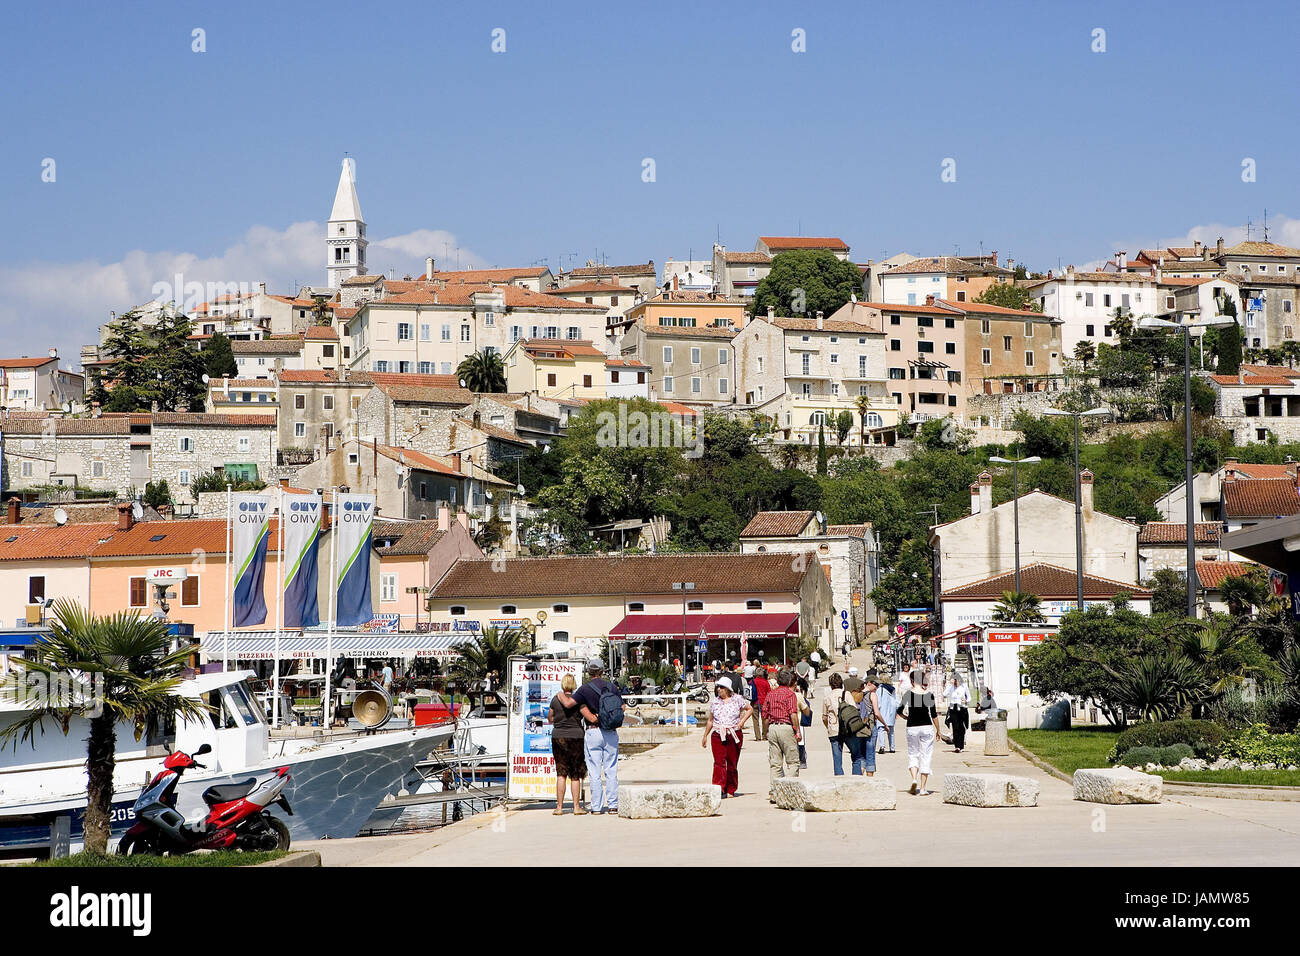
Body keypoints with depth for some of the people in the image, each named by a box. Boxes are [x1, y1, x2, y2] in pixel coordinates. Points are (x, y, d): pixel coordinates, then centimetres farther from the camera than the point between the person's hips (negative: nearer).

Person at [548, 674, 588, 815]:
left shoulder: (555, 699, 1)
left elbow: (550, 717, 14)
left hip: (558, 737, 2)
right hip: (575, 737, -2)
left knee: (561, 773, 5)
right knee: (575, 775, 5)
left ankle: (559, 807, 0)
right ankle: (576, 807, 5)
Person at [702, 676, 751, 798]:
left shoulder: (737, 699, 2)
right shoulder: (714, 702, 9)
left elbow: (749, 709, 15)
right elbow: (710, 720, 18)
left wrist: (742, 721, 1)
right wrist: (705, 736, 18)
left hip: (735, 735, -1)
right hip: (717, 736, 1)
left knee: (732, 763, 4)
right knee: (719, 762, -13)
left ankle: (730, 790, 14)